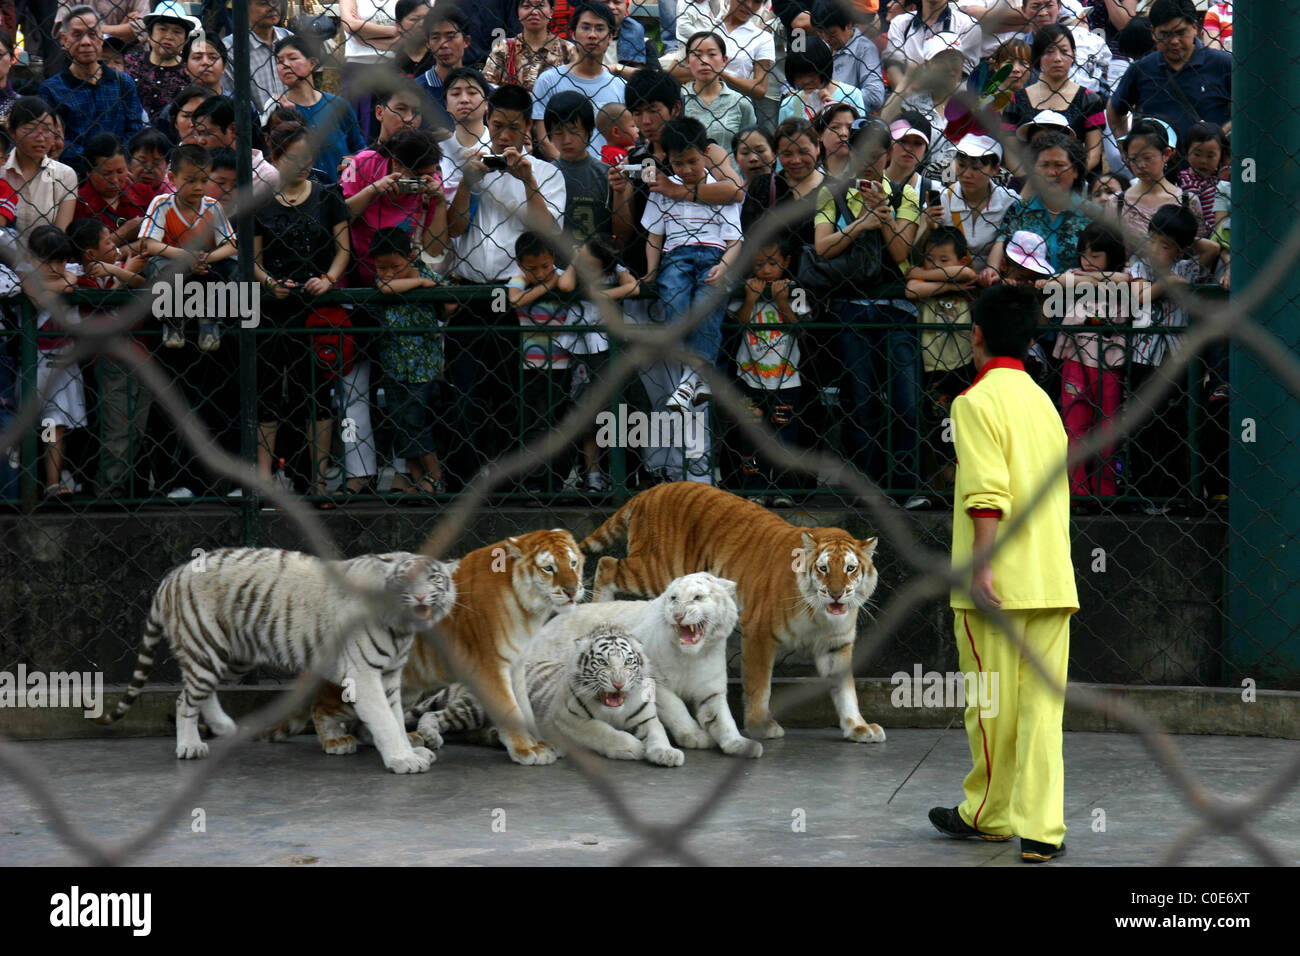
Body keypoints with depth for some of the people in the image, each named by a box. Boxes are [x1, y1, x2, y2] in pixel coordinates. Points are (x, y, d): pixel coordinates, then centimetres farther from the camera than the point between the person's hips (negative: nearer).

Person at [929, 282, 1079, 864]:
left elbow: (987, 496, -17)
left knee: (993, 704, 6)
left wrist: (981, 566, -18)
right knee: (1041, 704, 2)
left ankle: (988, 813, 18)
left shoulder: (977, 402, -7)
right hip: (1052, 581, 6)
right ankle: (1041, 830, -4)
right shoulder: (1044, 402, 16)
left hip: (1000, 581, -6)